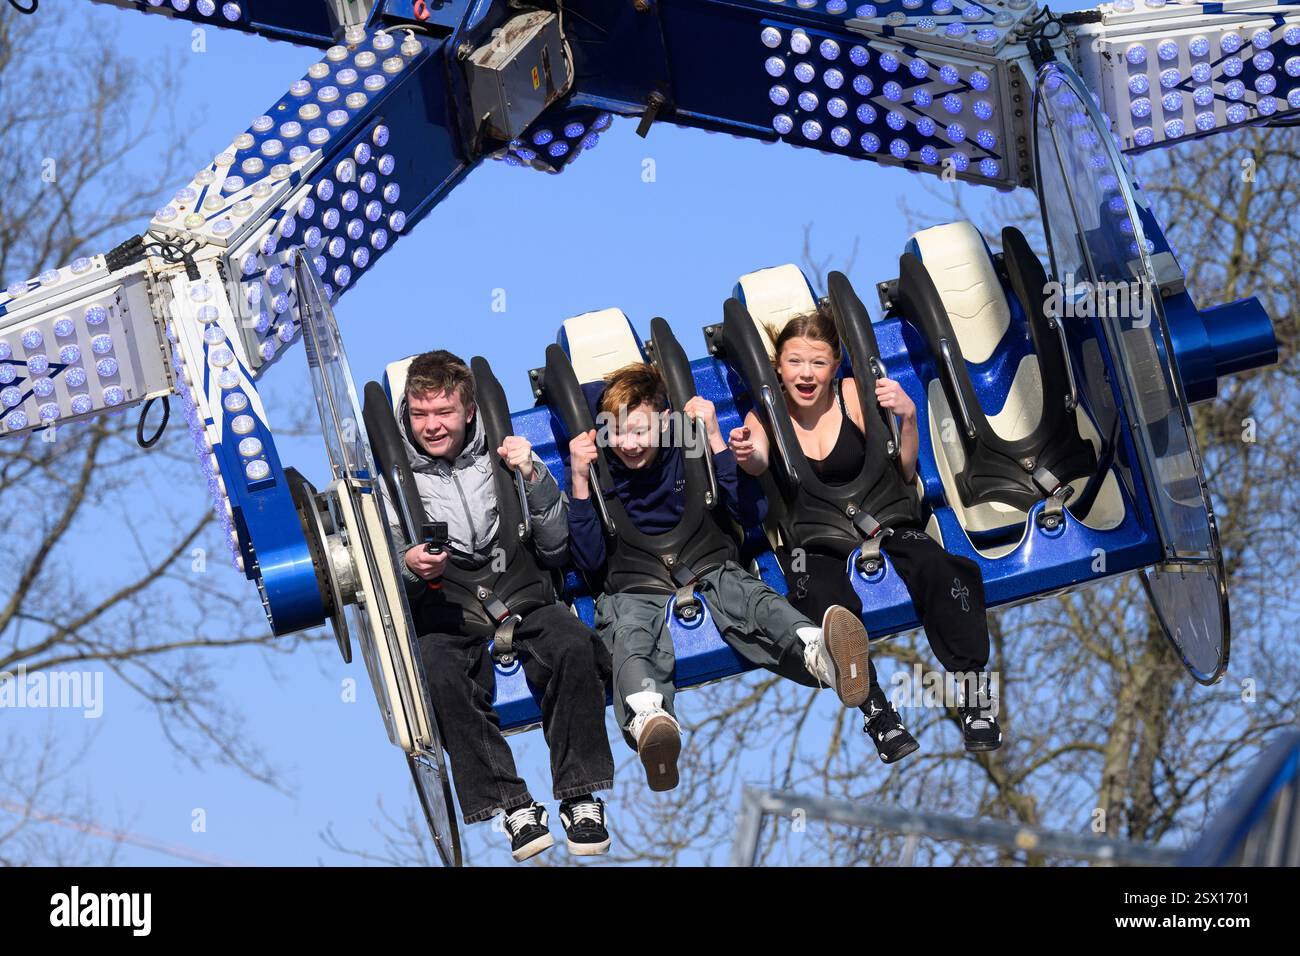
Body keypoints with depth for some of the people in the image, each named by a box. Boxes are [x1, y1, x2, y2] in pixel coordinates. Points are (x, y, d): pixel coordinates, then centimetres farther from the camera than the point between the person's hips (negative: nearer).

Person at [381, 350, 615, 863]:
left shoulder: (500, 456, 11)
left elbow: (555, 548, 6)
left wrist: (534, 478, -8)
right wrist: (408, 566, -16)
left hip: (516, 588, 1)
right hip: (443, 605, -1)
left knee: (573, 644, -31)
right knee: (441, 674, -35)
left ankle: (581, 796, -22)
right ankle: (512, 806, -30)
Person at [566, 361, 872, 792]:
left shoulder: (690, 450, 8)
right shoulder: (598, 470, 6)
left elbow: (750, 512, 0)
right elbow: (590, 560, 1)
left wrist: (714, 438, -6)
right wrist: (579, 482, -9)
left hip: (708, 567, 1)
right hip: (636, 588, -1)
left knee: (746, 597, -35)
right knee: (630, 635, -38)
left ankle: (819, 651, -69)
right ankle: (647, 717, -72)